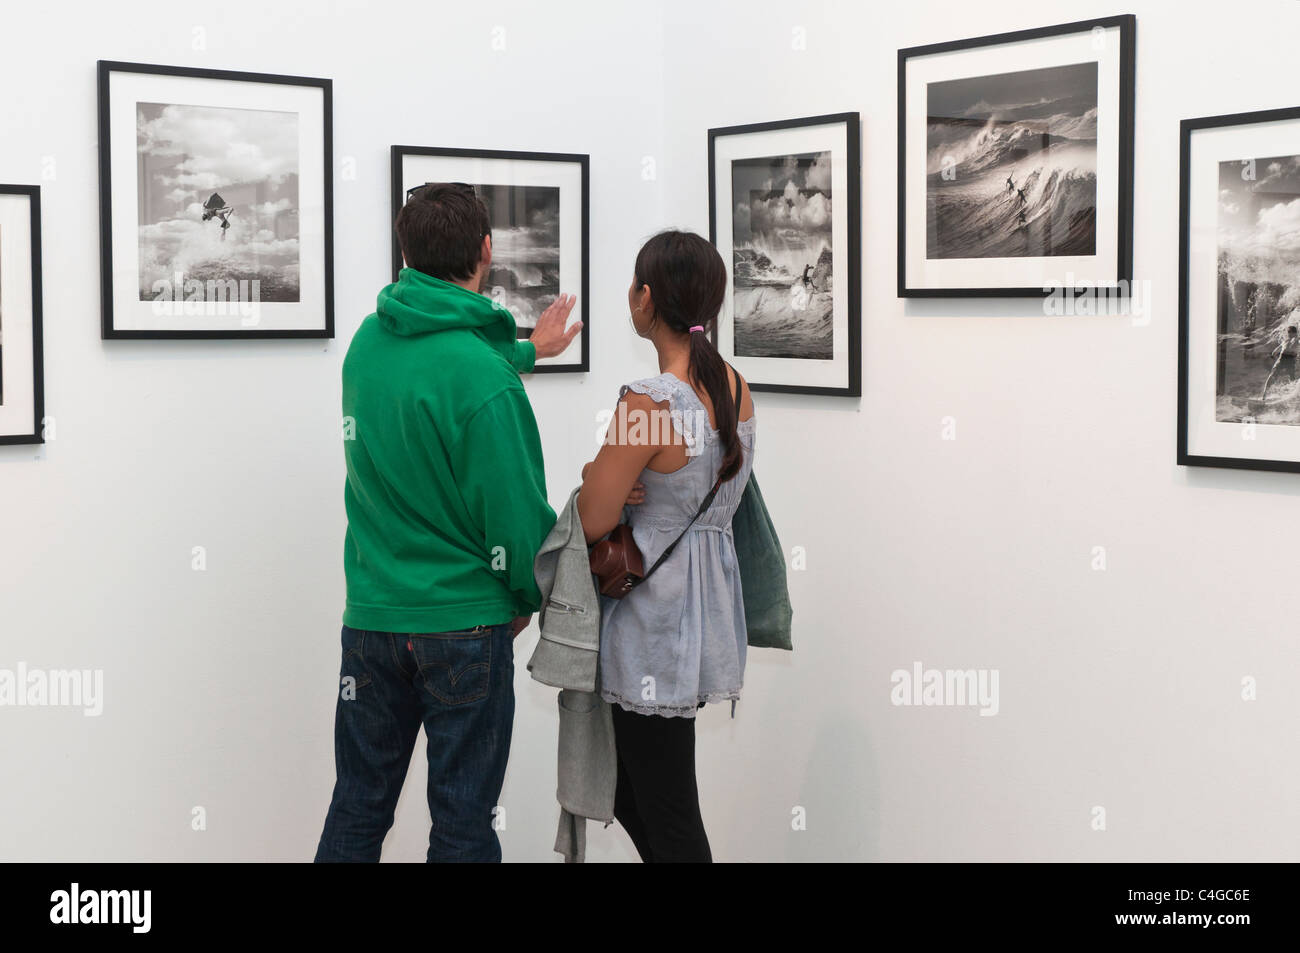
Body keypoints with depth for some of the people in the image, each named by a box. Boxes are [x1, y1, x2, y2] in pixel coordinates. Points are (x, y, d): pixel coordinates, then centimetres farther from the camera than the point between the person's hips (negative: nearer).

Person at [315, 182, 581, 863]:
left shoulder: (368, 340, 2)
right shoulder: (485, 379, -20)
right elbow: (514, 513, -18)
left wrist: (527, 350, 39)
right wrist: (531, 596, 2)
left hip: (371, 615, 6)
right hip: (462, 622, -6)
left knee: (357, 810, 15)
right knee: (463, 819, 7)